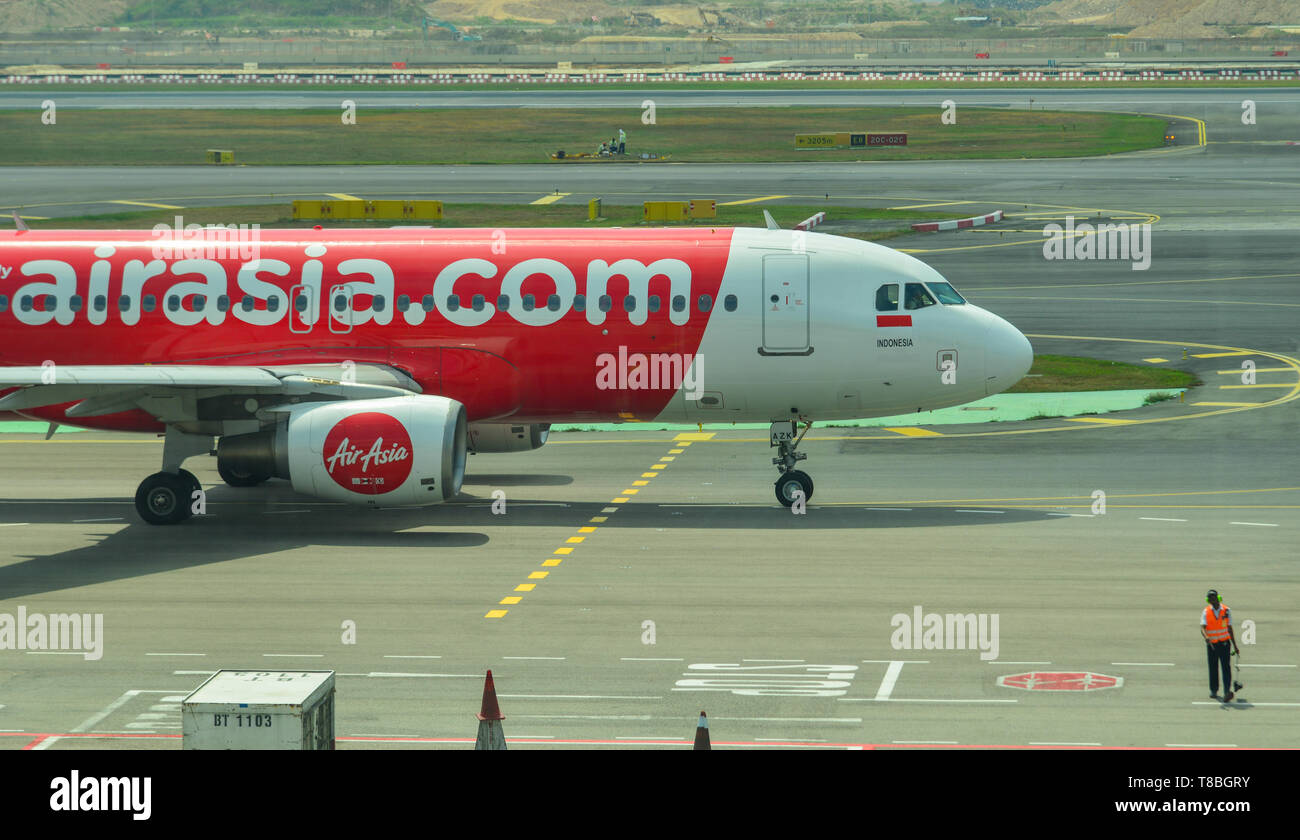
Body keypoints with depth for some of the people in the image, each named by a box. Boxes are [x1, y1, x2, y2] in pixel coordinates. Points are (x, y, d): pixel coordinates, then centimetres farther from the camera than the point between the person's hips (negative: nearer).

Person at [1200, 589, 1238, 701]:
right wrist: (1206, 637, -38)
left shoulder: (1226, 611, 1)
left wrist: (1235, 646, 11)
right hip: (1211, 644, 1)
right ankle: (1213, 691, 26)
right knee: (1213, 668, 8)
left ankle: (1227, 692, -22)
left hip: (1224, 643, -1)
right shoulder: (1206, 612, -2)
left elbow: (1230, 629, 9)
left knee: (1226, 667, -12)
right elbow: (1203, 627, -16)